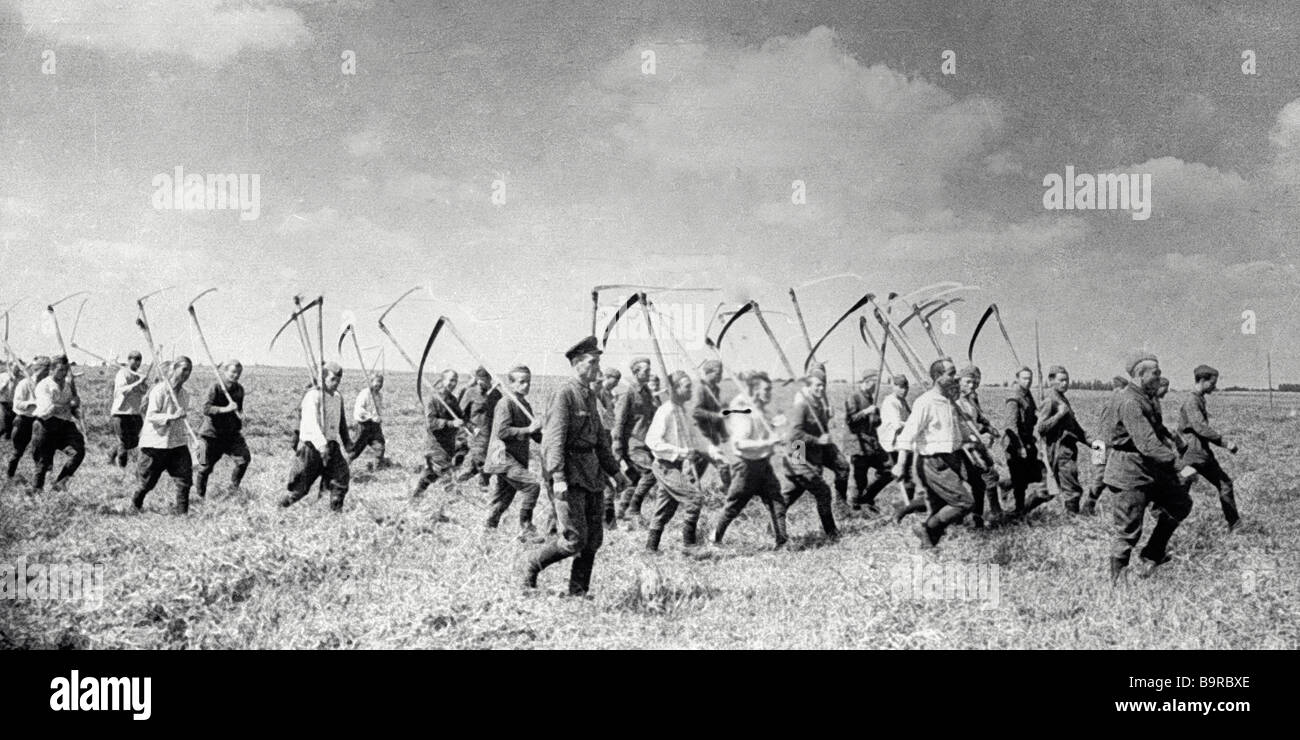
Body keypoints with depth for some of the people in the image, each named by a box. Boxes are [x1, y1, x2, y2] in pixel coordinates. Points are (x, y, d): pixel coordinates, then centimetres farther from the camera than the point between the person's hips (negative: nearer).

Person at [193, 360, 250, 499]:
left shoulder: (239, 389, 5)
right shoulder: (216, 387, -14)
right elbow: (206, 409, -25)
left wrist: (240, 414, 0)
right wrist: (225, 409, -33)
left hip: (232, 433, 5)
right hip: (212, 433, -4)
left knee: (244, 458, -13)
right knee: (205, 466, 4)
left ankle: (234, 487, 7)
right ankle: (200, 494, 25)